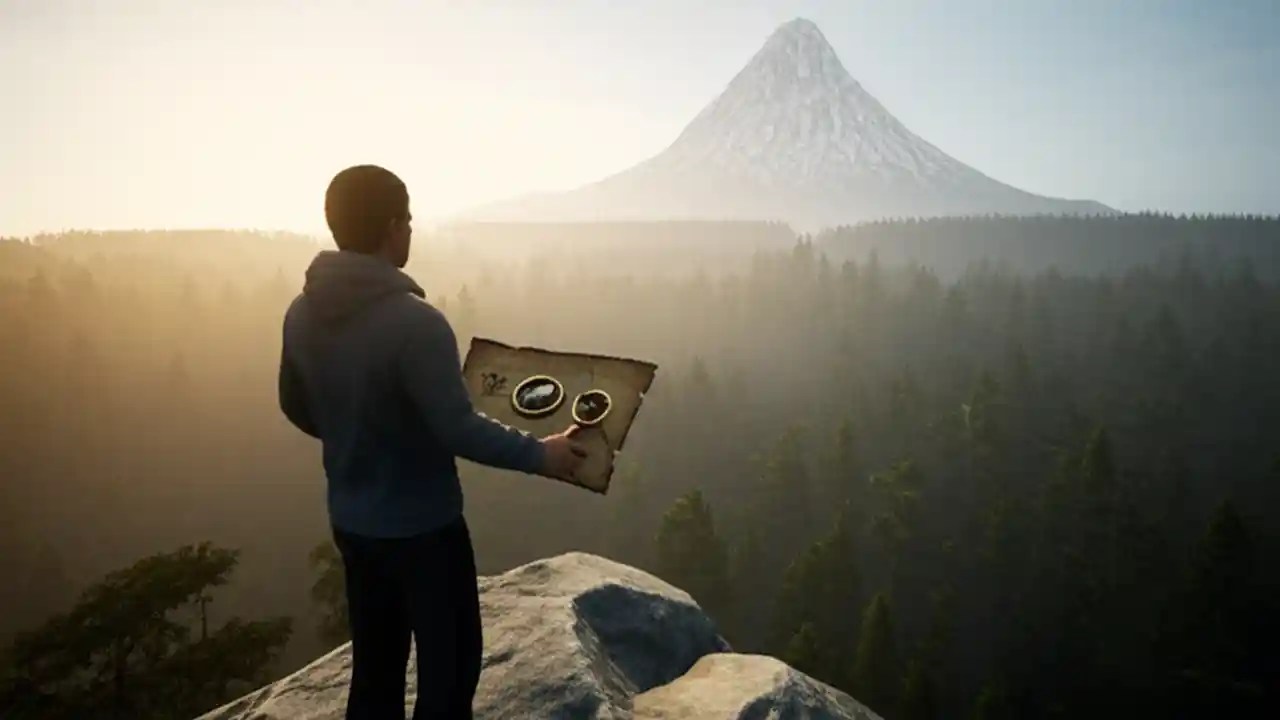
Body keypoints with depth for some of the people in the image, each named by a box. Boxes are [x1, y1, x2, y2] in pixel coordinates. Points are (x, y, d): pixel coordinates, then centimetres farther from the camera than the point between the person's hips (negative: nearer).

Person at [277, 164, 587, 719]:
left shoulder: (302, 314, -1)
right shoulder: (414, 322, -25)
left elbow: (298, 409, 11)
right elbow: (458, 429, -24)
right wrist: (539, 454, -10)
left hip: (351, 523, 7)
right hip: (422, 527, -7)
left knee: (374, 669, 19)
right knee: (449, 665, 10)